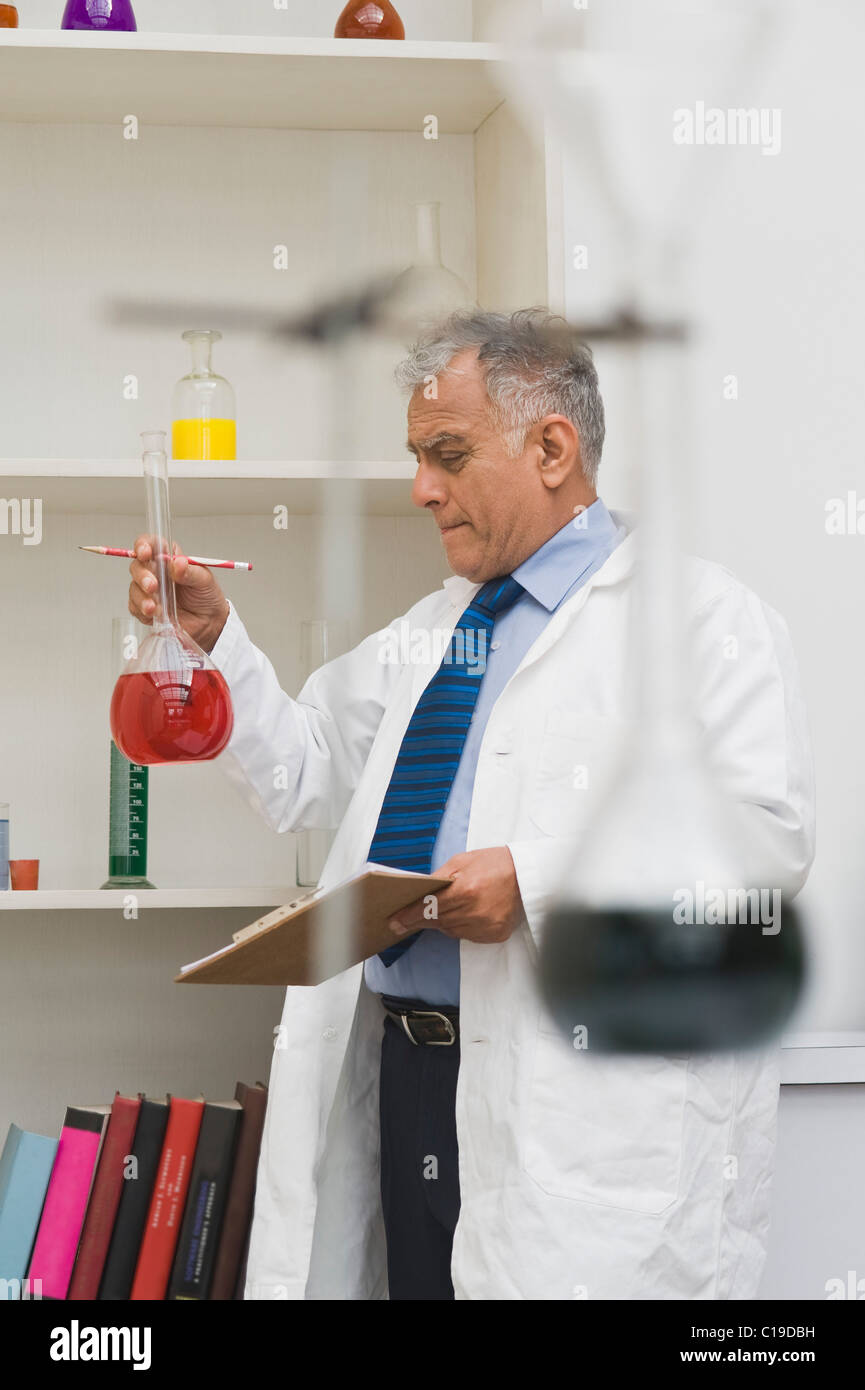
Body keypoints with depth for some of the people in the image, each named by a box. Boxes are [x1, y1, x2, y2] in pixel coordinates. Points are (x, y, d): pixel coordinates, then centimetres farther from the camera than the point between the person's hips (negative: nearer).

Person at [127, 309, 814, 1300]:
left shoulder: (697, 614, -3)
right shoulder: (428, 633, 21)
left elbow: (767, 834, -15)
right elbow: (303, 776, 27)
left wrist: (539, 877, -22)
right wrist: (213, 638, 15)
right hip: (405, 1068, 7)